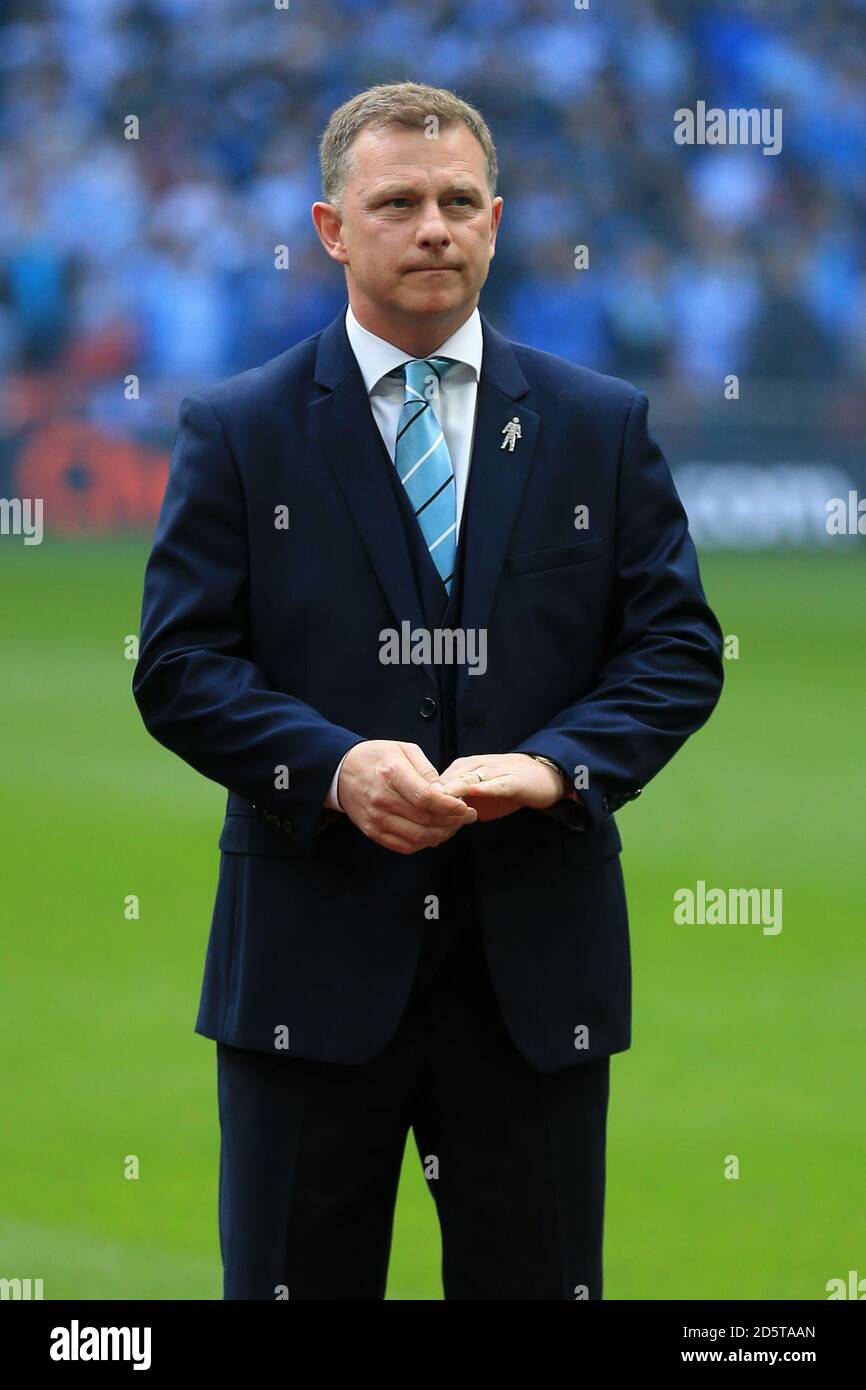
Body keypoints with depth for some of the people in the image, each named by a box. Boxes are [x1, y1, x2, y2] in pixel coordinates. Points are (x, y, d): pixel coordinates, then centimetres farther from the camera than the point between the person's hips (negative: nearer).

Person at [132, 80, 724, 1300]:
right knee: (294, 1286, 3)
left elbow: (679, 647, 5)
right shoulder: (238, 432, 4)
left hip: (534, 962, 1)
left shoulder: (602, 425, 9)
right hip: (311, 959, -1)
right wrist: (333, 766, -19)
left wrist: (555, 765, -13)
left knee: (539, 1284, 6)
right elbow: (179, 666, -2)